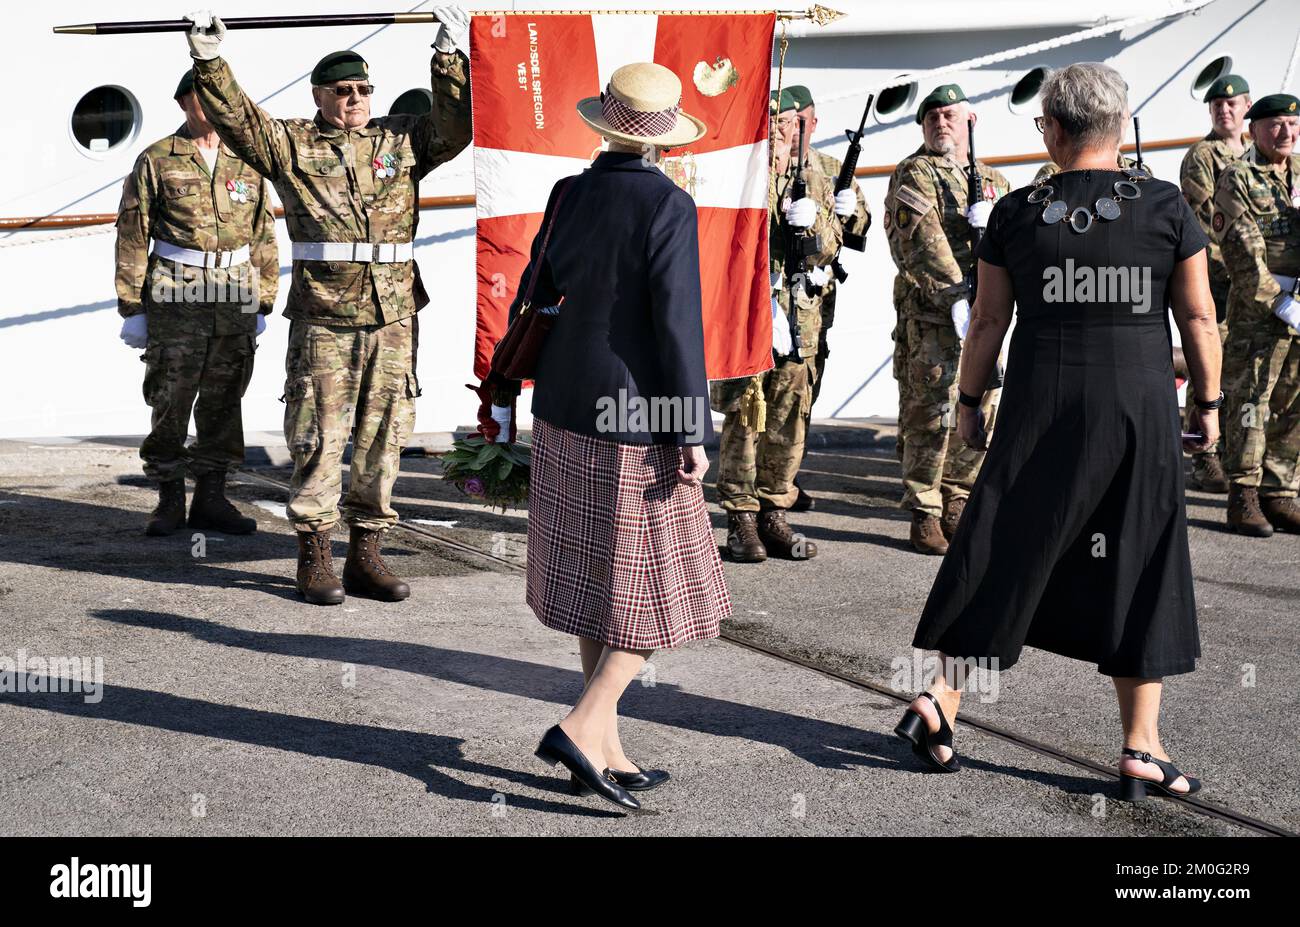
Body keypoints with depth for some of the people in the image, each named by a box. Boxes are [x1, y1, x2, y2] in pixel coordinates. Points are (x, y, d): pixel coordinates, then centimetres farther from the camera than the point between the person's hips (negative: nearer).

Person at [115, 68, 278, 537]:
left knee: (223, 398, 7)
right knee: (171, 398, -2)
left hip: (235, 295, 3)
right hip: (176, 293, -3)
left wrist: (262, 304, 10)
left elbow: (264, 235, 14)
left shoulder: (248, 162, 11)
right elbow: (132, 236, 2)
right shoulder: (156, 161, 3)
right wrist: (132, 307, -1)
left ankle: (211, 497, 16)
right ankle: (169, 499, 10)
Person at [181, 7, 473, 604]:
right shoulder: (290, 144, 7)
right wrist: (208, 58, -9)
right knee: (318, 439, 0)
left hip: (393, 319, 3)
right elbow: (234, 117, 0)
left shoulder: (402, 141, 13)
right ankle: (314, 558, 11)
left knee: (382, 438, 7)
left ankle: (365, 555, 17)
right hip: (322, 323, -3)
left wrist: (450, 56, 4)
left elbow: (454, 128, 7)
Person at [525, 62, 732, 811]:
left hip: (570, 412, 7)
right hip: (636, 421, -7)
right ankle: (581, 729, -5)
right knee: (659, 591, 5)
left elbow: (538, 293, 8)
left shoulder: (569, 195, 2)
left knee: (602, 581, 14)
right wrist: (693, 433, -15)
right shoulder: (668, 206, -17)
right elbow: (677, 323, -19)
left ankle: (606, 751, 18)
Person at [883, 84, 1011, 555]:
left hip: (983, 309, 6)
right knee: (929, 412, -7)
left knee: (982, 410, 8)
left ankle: (956, 500, 21)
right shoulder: (914, 174, -1)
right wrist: (956, 293, -24)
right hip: (931, 310, -6)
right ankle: (924, 513, 0)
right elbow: (922, 239, -15)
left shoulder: (993, 180, 20)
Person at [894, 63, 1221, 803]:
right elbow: (1199, 317, 0)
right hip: (1140, 409, 0)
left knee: (1010, 552, 10)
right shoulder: (1166, 206, -2)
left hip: (1042, 408, 1)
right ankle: (1142, 748, 11)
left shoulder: (1017, 212, -2)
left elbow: (988, 321, 1)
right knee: (1138, 572, 7)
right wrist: (1209, 403, 10)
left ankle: (941, 701, 6)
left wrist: (970, 402, 12)